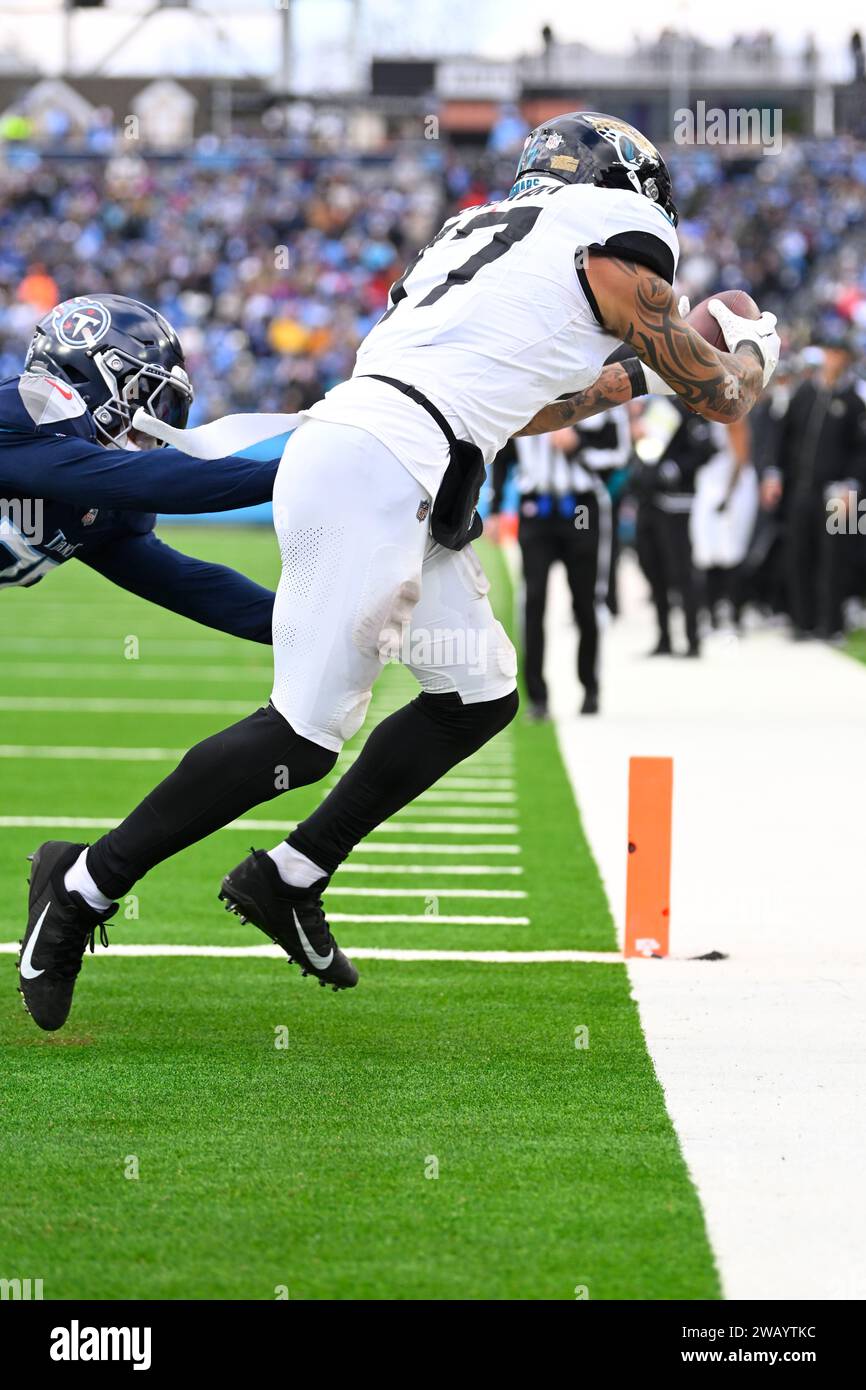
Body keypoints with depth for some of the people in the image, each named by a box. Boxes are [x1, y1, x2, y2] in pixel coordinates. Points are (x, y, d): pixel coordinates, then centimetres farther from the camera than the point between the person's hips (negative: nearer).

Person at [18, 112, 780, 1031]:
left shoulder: (487, 229, 28)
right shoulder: (614, 239, 4)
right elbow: (720, 398, 11)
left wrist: (633, 382, 42)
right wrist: (754, 346, 33)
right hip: (376, 470, -10)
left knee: (479, 697, 14)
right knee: (307, 733, -9)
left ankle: (288, 880, 17)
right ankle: (87, 883, -3)